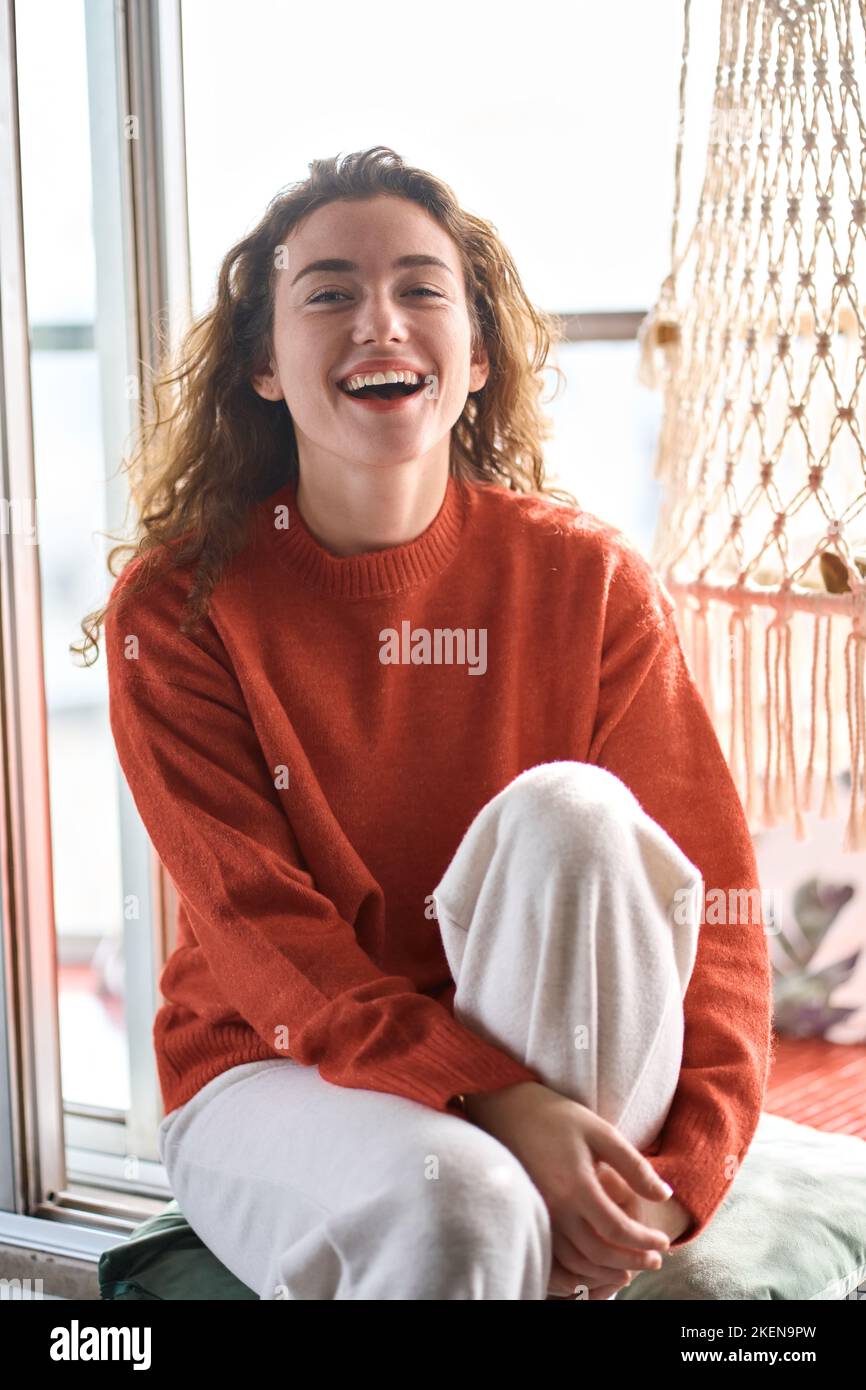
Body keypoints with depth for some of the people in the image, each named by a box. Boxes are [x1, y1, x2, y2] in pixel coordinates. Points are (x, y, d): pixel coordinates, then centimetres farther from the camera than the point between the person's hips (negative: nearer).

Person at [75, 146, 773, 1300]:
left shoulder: (587, 579, -5)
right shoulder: (176, 606, -7)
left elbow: (710, 894, -7)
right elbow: (254, 926, -14)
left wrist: (683, 1174, -24)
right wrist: (499, 1104, -28)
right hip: (275, 1071, -2)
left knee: (570, 806, -28)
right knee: (457, 1206, -37)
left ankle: (584, 1229, -22)